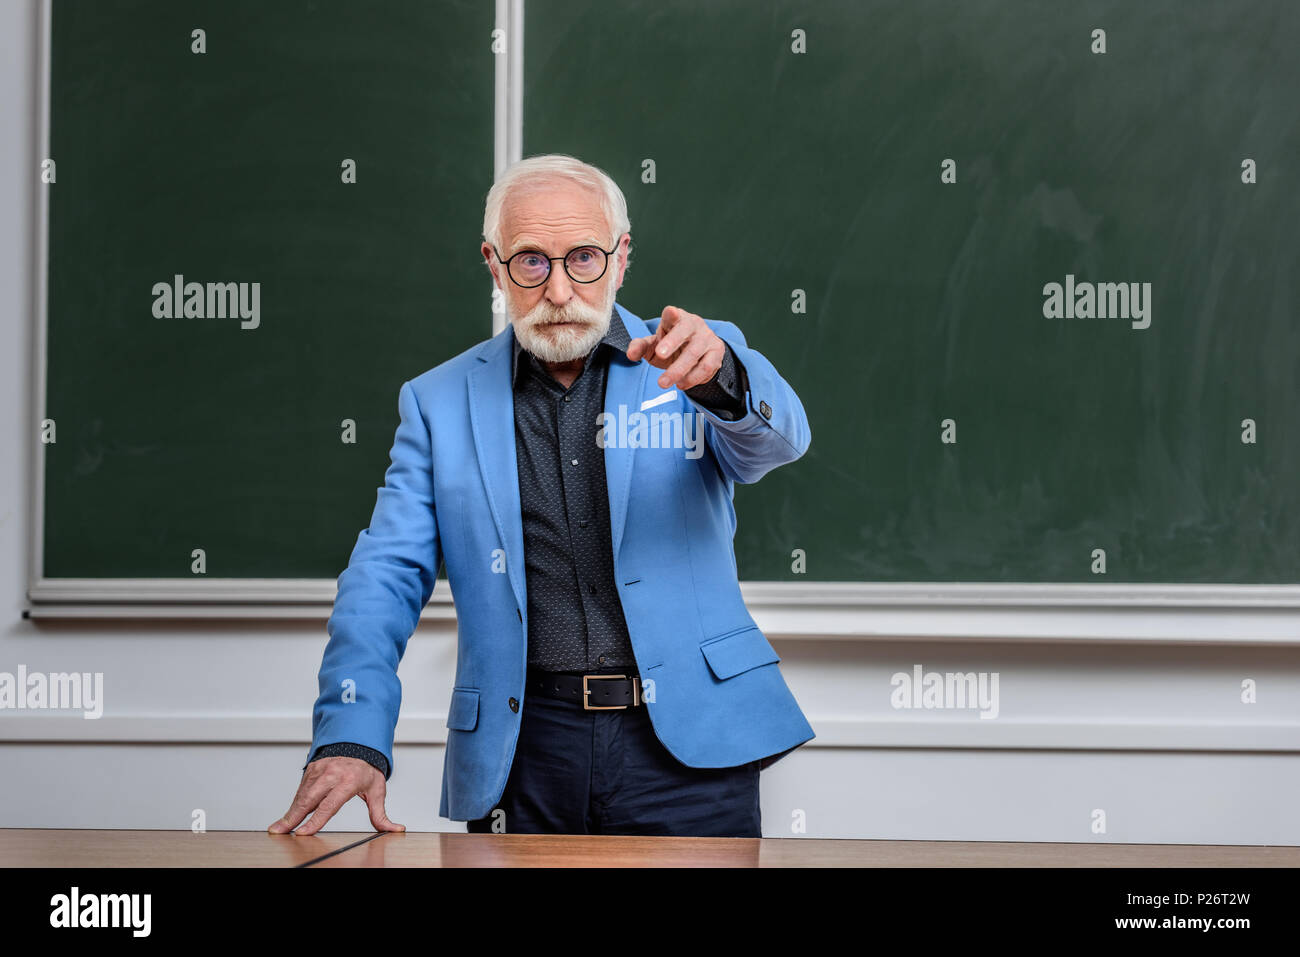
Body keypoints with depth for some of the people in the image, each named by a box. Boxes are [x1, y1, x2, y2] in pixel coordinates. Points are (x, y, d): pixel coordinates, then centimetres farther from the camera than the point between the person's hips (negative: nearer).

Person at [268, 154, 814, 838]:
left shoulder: (697, 366, 4)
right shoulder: (439, 402, 8)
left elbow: (778, 439, -15)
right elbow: (387, 575, 2)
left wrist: (721, 377, -39)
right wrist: (350, 738, -13)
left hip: (686, 745, -1)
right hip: (522, 750, 1)